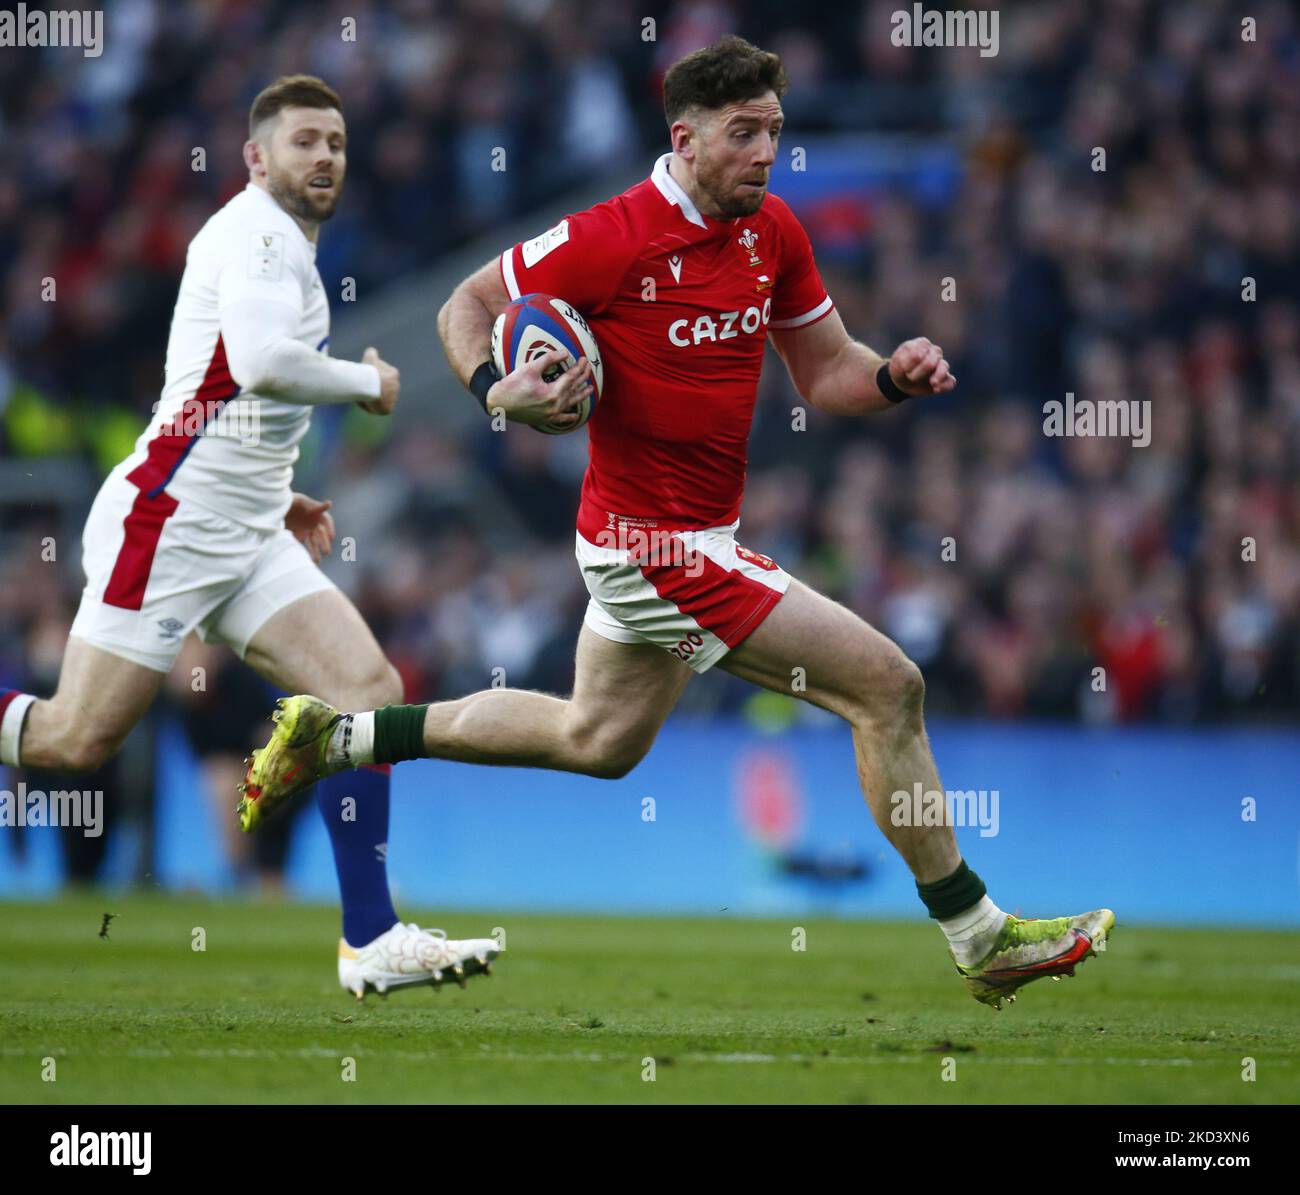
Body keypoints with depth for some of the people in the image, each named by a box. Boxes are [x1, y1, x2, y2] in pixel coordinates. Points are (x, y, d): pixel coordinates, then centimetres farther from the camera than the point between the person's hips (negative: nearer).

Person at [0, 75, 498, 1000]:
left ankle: (372, 941, -7)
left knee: (371, 689, -5)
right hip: (166, 524, -9)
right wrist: (368, 383, -11)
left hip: (245, 538, 9)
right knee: (76, 740, -9)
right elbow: (262, 362, -28)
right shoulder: (260, 233, -10)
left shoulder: (284, 247, 21)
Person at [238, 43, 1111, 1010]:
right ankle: (979, 938, 0)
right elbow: (466, 307, -8)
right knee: (888, 686, -10)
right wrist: (497, 391, -26)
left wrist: (895, 377, -10)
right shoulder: (616, 238, -19)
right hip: (661, 546, -9)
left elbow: (825, 373, 11)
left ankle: (336, 733, 34)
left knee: (597, 740, 28)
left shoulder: (774, 232, 2)